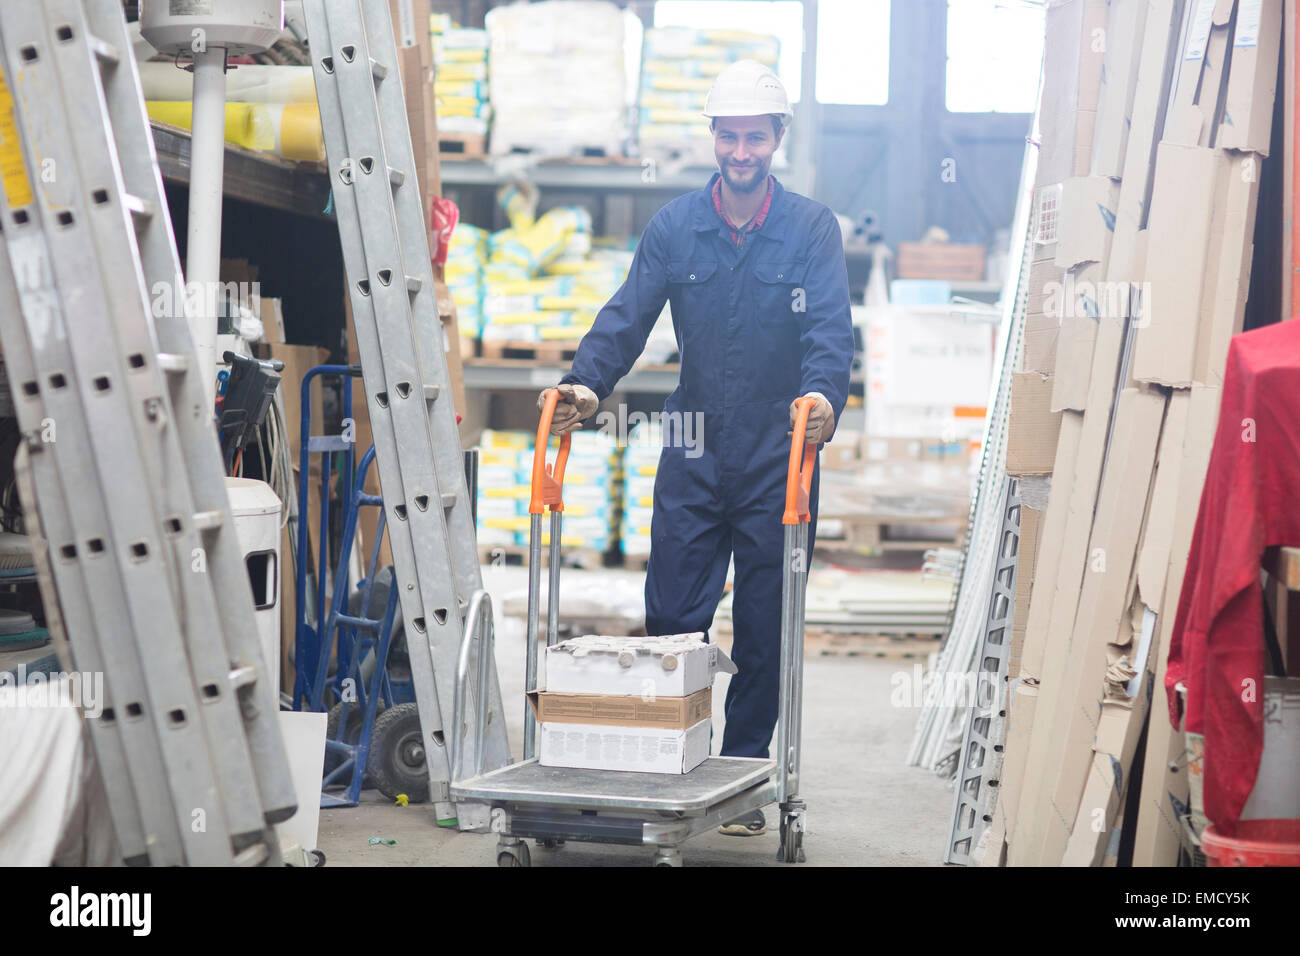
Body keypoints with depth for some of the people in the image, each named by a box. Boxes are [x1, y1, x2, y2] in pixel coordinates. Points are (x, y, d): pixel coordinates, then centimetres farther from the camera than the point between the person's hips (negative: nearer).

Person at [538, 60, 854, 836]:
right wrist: (586, 384, -20)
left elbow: (831, 328, -13)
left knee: (764, 630, 5)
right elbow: (629, 317, -2)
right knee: (671, 618, 0)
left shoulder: (813, 227, -1)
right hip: (694, 454, 2)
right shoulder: (675, 226, 5)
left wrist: (823, 394, -34)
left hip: (779, 457, -1)